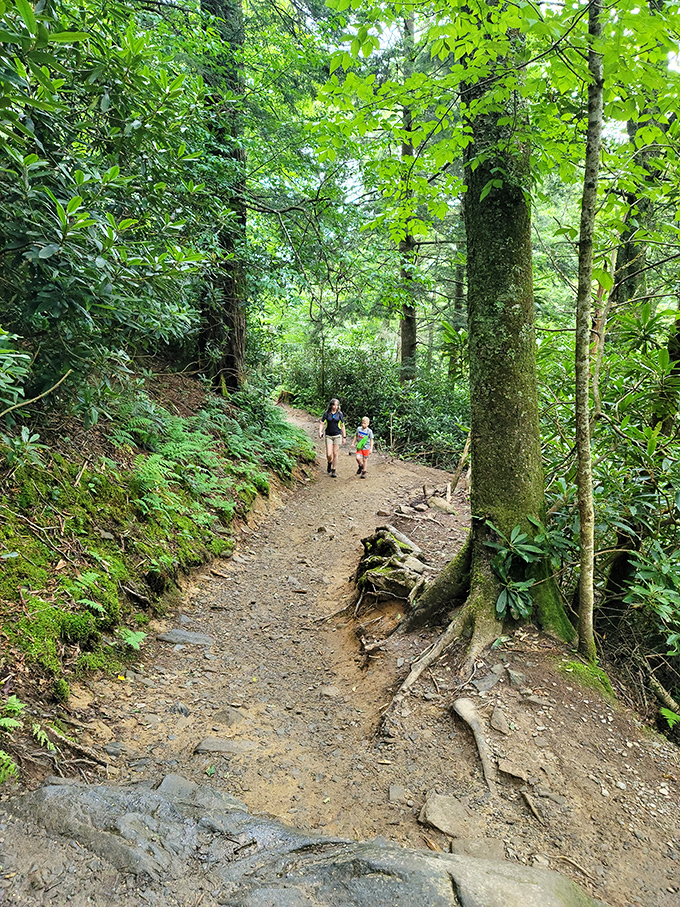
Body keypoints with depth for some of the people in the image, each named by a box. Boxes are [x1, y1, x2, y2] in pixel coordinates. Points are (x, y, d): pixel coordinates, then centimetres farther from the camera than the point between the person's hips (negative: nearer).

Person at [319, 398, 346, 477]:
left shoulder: (340, 414, 3)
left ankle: (334, 471, 12)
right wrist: (320, 432, -17)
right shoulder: (327, 413, 1)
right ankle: (329, 463, 28)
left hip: (337, 436, 0)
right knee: (329, 454, -7)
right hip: (328, 436, 0)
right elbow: (322, 423, 1)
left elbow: (342, 426, 8)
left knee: (335, 454, 1)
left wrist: (344, 437, 7)